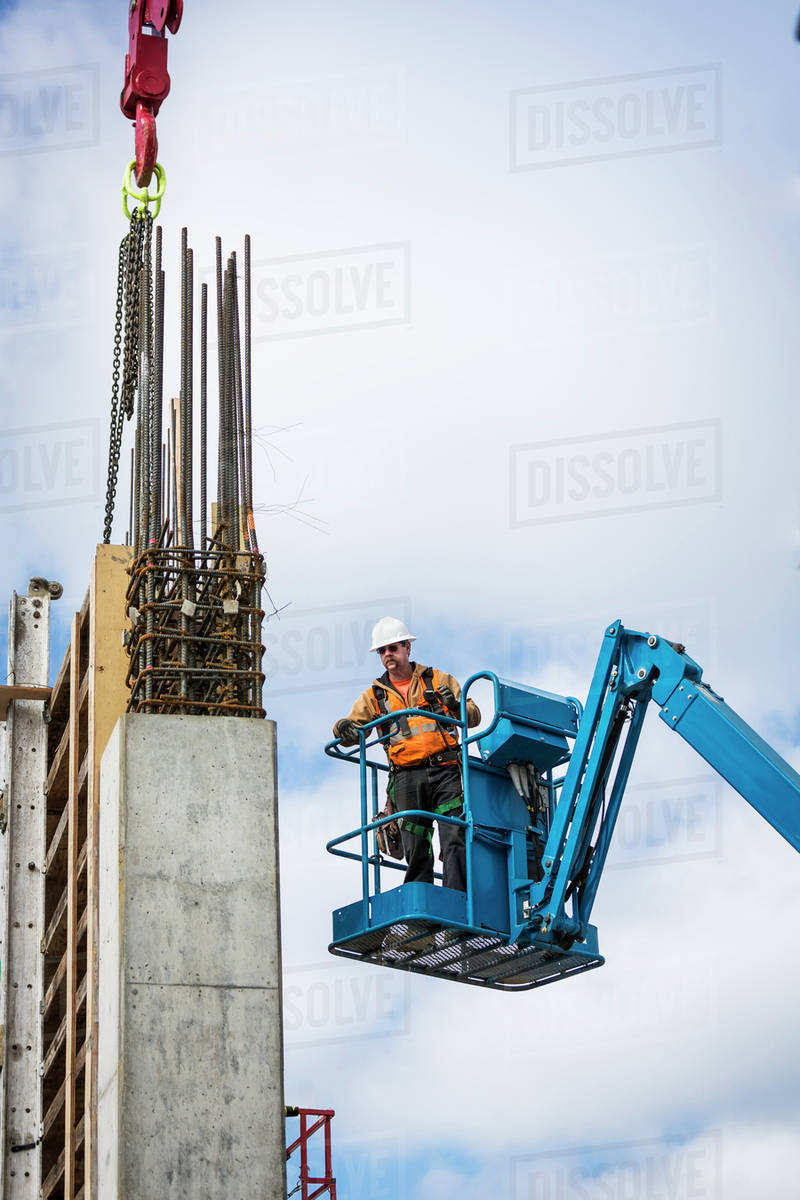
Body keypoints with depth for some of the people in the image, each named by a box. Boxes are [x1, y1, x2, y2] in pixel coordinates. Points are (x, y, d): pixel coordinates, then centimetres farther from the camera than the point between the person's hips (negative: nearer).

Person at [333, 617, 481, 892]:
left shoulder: (437, 680, 15)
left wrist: (454, 706, -7)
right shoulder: (374, 696, 19)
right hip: (407, 778, 2)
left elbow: (473, 715, 15)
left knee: (454, 838, -14)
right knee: (416, 848, -2)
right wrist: (343, 728, -7)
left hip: (445, 769, -1)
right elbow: (352, 731, 17)